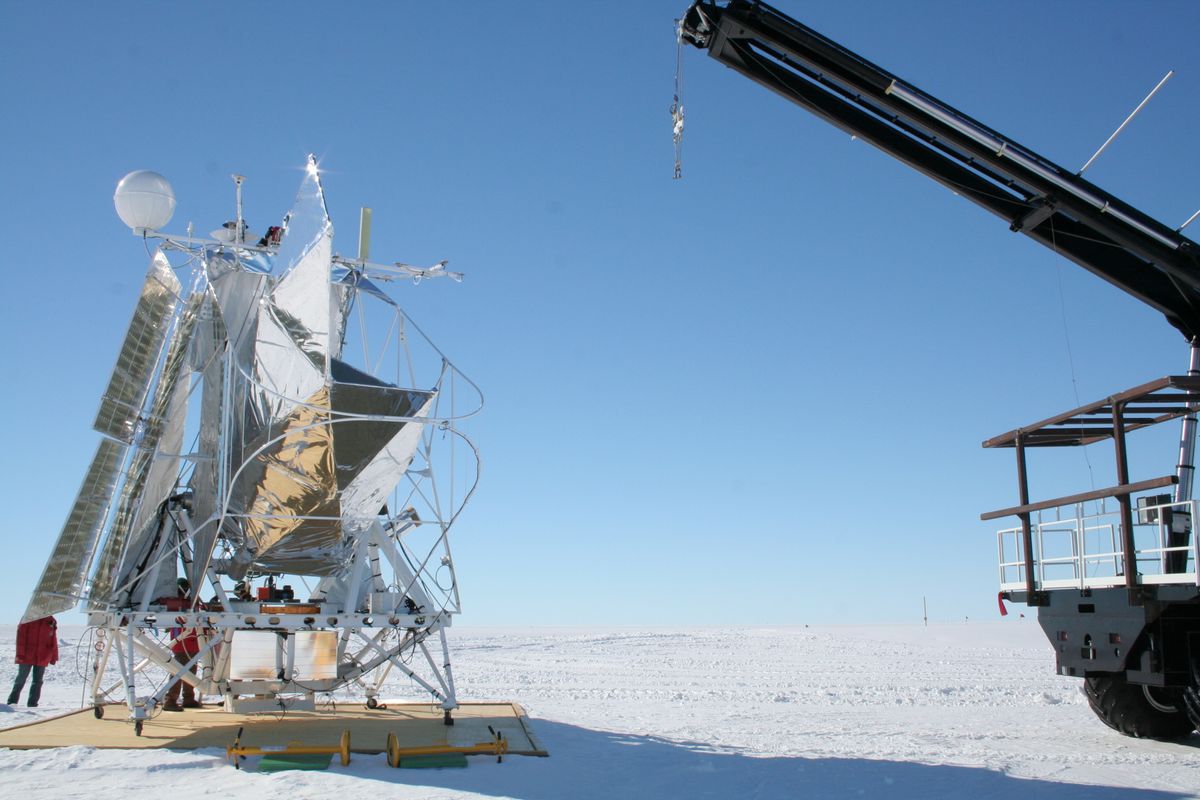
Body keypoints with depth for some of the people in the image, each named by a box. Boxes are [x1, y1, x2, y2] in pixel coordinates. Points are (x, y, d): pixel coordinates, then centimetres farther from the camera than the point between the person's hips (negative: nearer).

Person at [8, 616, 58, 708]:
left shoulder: (51, 621, 7)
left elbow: (53, 641, 11)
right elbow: (21, 635, -8)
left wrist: (54, 657, 9)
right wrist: (20, 653, -14)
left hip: (42, 658, 3)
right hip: (27, 656, -3)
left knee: (37, 681, 4)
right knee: (21, 679, 6)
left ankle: (32, 704, 9)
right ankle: (12, 701, 18)